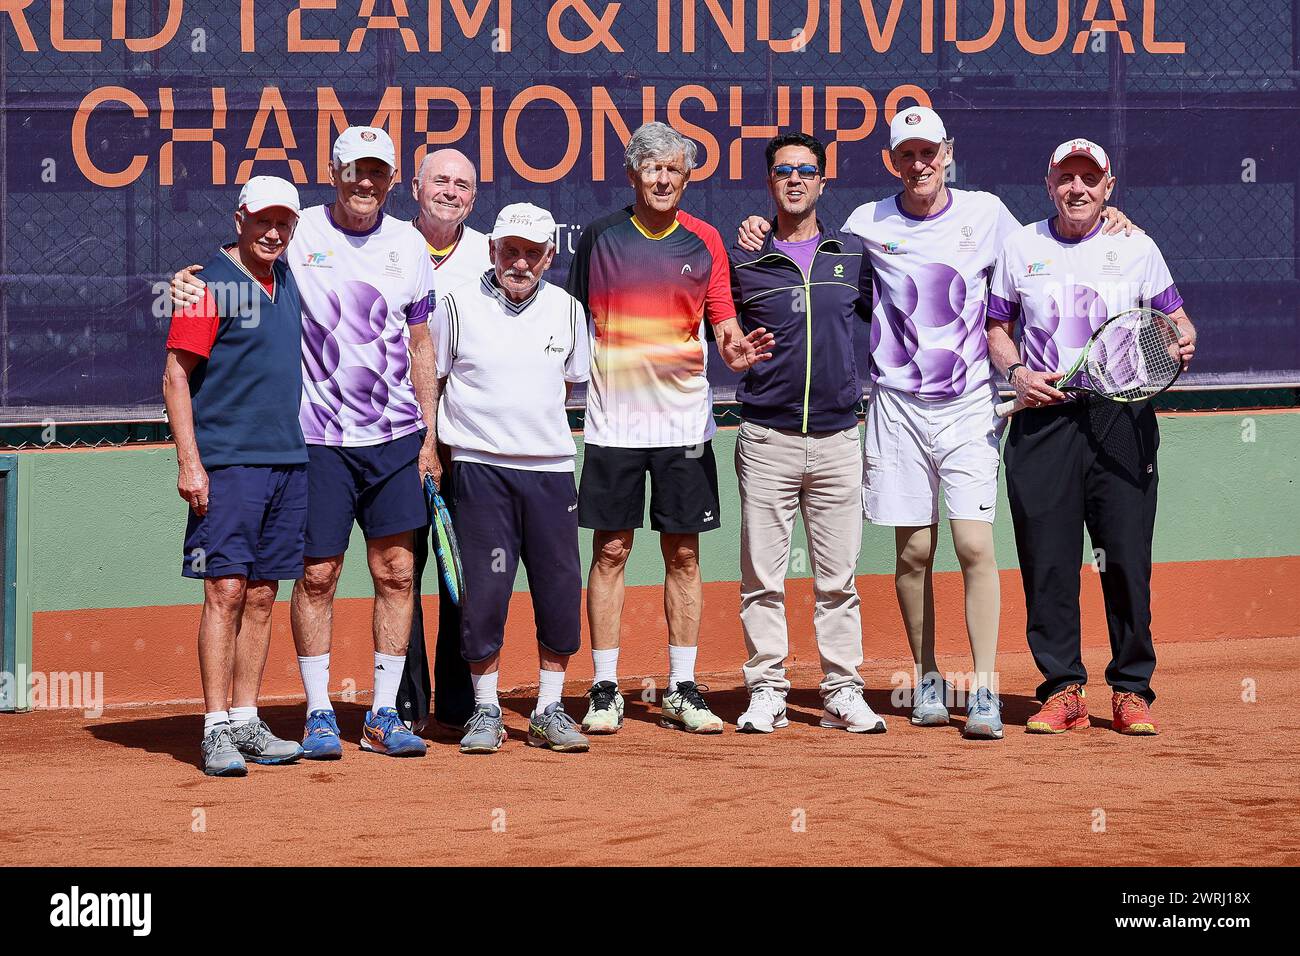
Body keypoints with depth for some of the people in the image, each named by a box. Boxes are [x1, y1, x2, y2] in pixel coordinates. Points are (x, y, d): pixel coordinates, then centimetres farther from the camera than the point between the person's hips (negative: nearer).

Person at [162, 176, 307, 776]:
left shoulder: (289, 282, 15)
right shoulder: (210, 283, -6)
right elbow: (176, 375, -9)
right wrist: (189, 461, -16)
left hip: (287, 458, 7)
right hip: (227, 462, -7)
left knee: (262, 594, 9)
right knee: (227, 590, -8)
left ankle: (246, 723, 14)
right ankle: (216, 730, -6)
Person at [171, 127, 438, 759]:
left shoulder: (407, 245, 7)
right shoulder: (298, 234, -2)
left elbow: (419, 343, 13)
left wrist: (427, 436, 11)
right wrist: (187, 284, -22)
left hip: (395, 434, 3)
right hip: (319, 437, -3)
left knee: (396, 572, 4)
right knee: (318, 573, 0)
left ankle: (384, 716, 14)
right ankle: (319, 714, 12)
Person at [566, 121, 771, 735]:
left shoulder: (704, 240, 5)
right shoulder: (599, 238, 3)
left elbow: (723, 323, 3)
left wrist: (734, 349, -20)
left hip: (685, 421, 1)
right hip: (613, 421, -1)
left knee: (683, 553, 5)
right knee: (611, 551, 1)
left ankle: (682, 691, 12)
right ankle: (604, 690, 7)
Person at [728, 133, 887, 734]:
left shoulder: (854, 255, 10)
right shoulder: (743, 261, 4)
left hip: (837, 440, 2)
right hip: (766, 440, -1)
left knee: (838, 577, 4)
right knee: (761, 577, 1)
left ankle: (843, 693, 10)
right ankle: (766, 692, 8)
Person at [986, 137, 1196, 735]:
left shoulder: (1137, 248, 9)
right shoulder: (1020, 249, 10)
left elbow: (1175, 318, 14)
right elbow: (997, 328, 15)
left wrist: (1182, 341, -9)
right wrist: (1016, 371, -4)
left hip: (1122, 420, 0)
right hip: (1043, 419, 1)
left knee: (1127, 558, -2)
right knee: (1047, 559, -1)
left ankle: (1132, 691, 8)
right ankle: (1063, 690, 8)